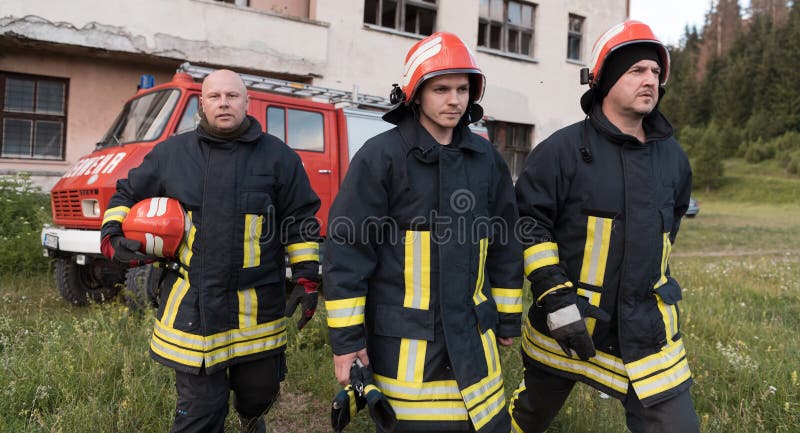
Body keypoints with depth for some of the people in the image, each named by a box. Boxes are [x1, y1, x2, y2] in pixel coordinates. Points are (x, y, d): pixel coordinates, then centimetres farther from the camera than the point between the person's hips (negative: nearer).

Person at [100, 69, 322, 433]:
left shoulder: (278, 156, 2)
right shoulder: (170, 153, 5)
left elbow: (301, 220, 5)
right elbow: (127, 196, 17)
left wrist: (307, 279, 1)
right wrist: (113, 238, -1)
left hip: (258, 308, 1)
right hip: (192, 307, 0)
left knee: (260, 390, 18)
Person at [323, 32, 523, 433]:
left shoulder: (486, 157, 7)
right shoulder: (380, 155, -9)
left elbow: (505, 243, 13)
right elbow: (346, 248, -10)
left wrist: (508, 318, 15)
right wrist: (346, 338, -11)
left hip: (471, 332, 5)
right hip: (403, 338, -4)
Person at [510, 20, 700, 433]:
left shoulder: (673, 157, 5)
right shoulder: (564, 149, -12)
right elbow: (527, 223, -13)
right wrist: (556, 297, -19)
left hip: (646, 327, 4)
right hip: (565, 321, -3)